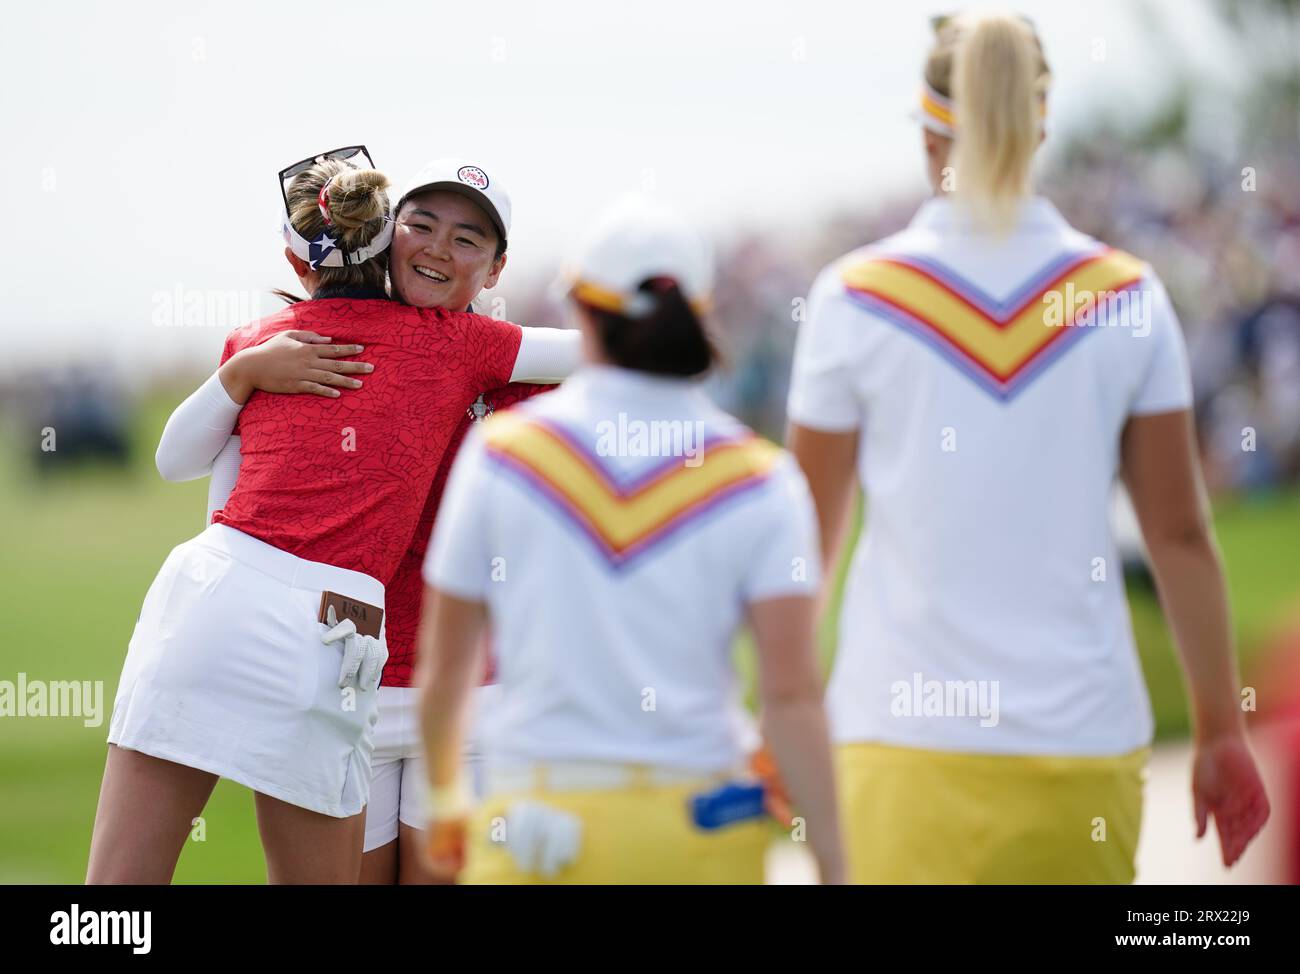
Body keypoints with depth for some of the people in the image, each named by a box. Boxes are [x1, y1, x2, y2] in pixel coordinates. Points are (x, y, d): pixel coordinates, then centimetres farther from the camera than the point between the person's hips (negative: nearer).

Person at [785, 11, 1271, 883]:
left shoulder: (858, 297, -3)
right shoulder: (1127, 297, 1)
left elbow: (811, 527, 4)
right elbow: (1180, 532, 3)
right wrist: (1222, 731, 11)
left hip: (908, 744, -2)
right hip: (1083, 739, 2)